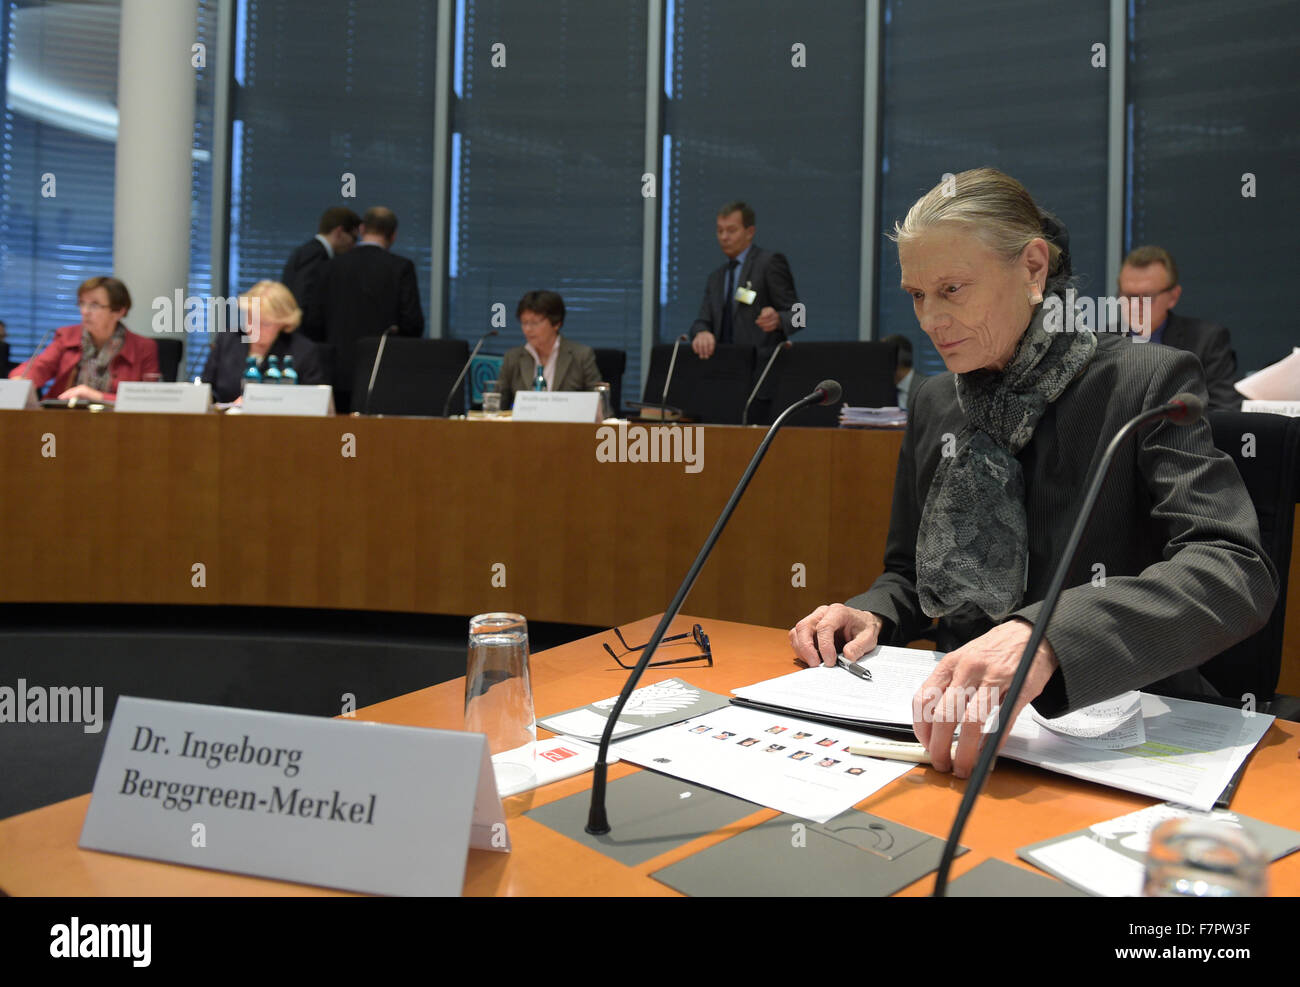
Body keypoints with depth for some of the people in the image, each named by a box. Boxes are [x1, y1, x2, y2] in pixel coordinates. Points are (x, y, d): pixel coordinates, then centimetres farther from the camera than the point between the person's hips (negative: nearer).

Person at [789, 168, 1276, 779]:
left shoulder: (1150, 384, -8)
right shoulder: (934, 403, 10)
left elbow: (1235, 573, -23)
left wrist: (1047, 636, -39)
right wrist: (871, 616, -5)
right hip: (960, 719, 5)